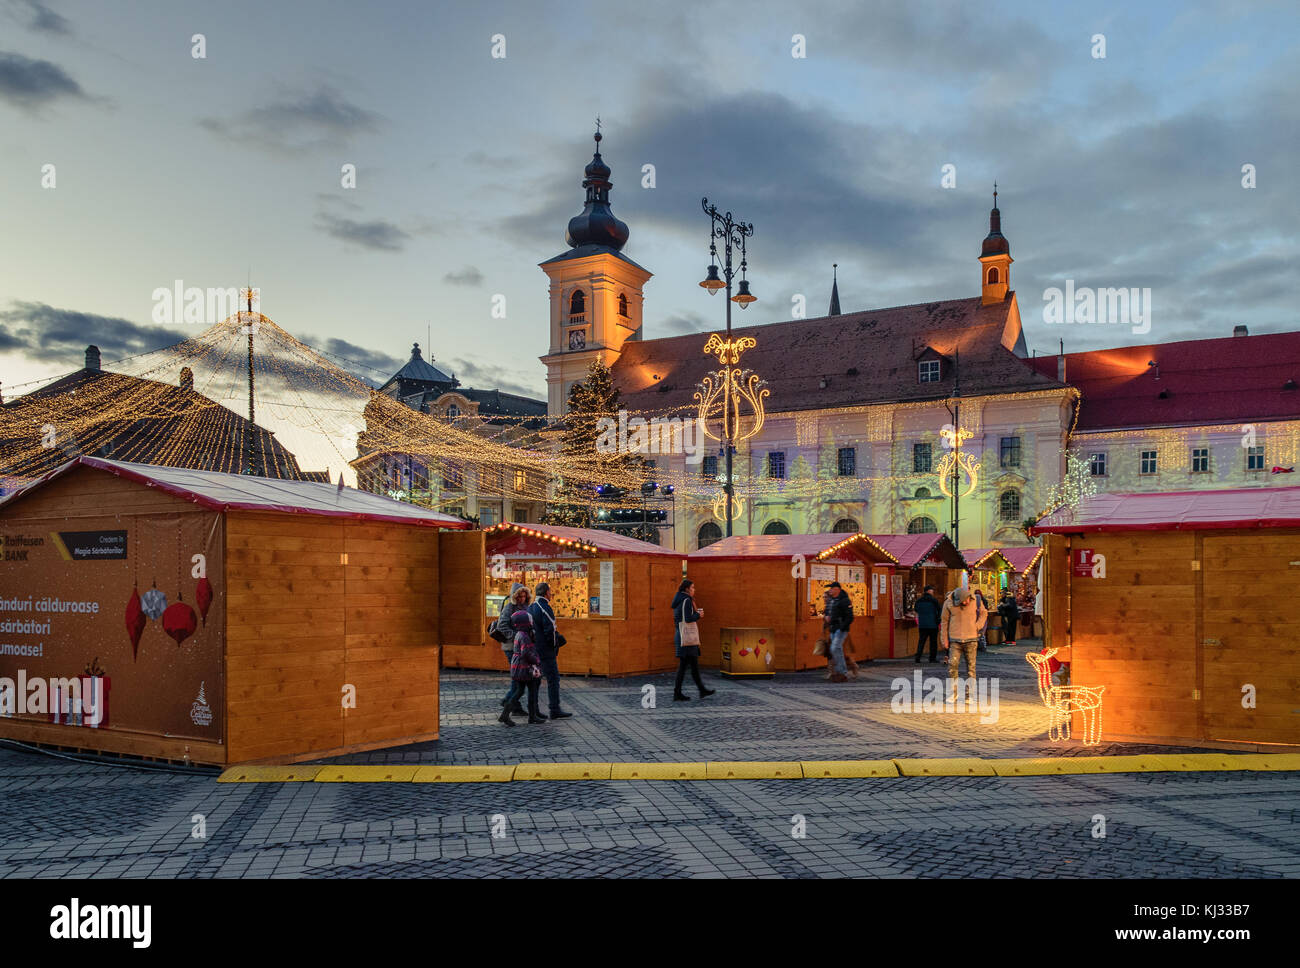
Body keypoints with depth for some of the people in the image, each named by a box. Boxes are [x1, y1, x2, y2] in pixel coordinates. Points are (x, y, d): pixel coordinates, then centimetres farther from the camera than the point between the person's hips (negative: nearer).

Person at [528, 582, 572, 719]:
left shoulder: (530, 608, 13)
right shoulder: (545, 608, -15)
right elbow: (550, 630, -20)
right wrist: (555, 647, -7)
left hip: (533, 650, 9)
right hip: (546, 651, -9)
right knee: (553, 679, -5)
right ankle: (555, 710, -7)